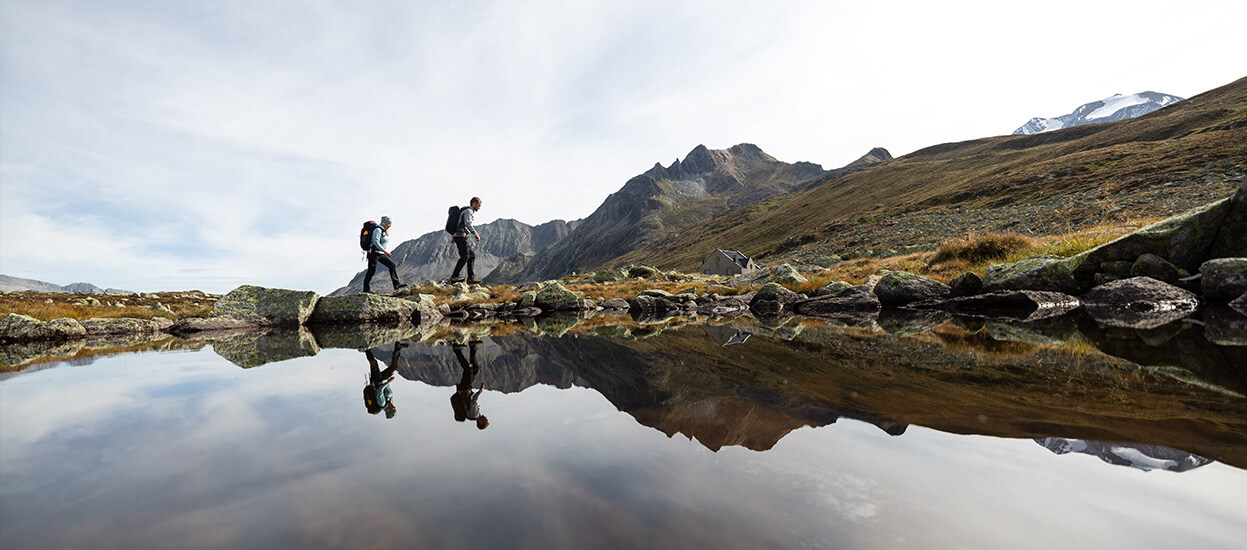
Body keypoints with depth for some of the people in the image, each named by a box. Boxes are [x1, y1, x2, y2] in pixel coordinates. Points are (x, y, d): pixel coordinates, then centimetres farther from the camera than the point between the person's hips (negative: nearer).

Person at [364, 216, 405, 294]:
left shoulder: (385, 231, 12)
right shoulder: (378, 230, -15)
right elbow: (376, 242, -24)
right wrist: (385, 251, -30)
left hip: (381, 254, 9)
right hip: (374, 253, -9)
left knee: (392, 265, -3)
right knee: (371, 271, -2)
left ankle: (396, 284, -7)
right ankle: (366, 289, 9)